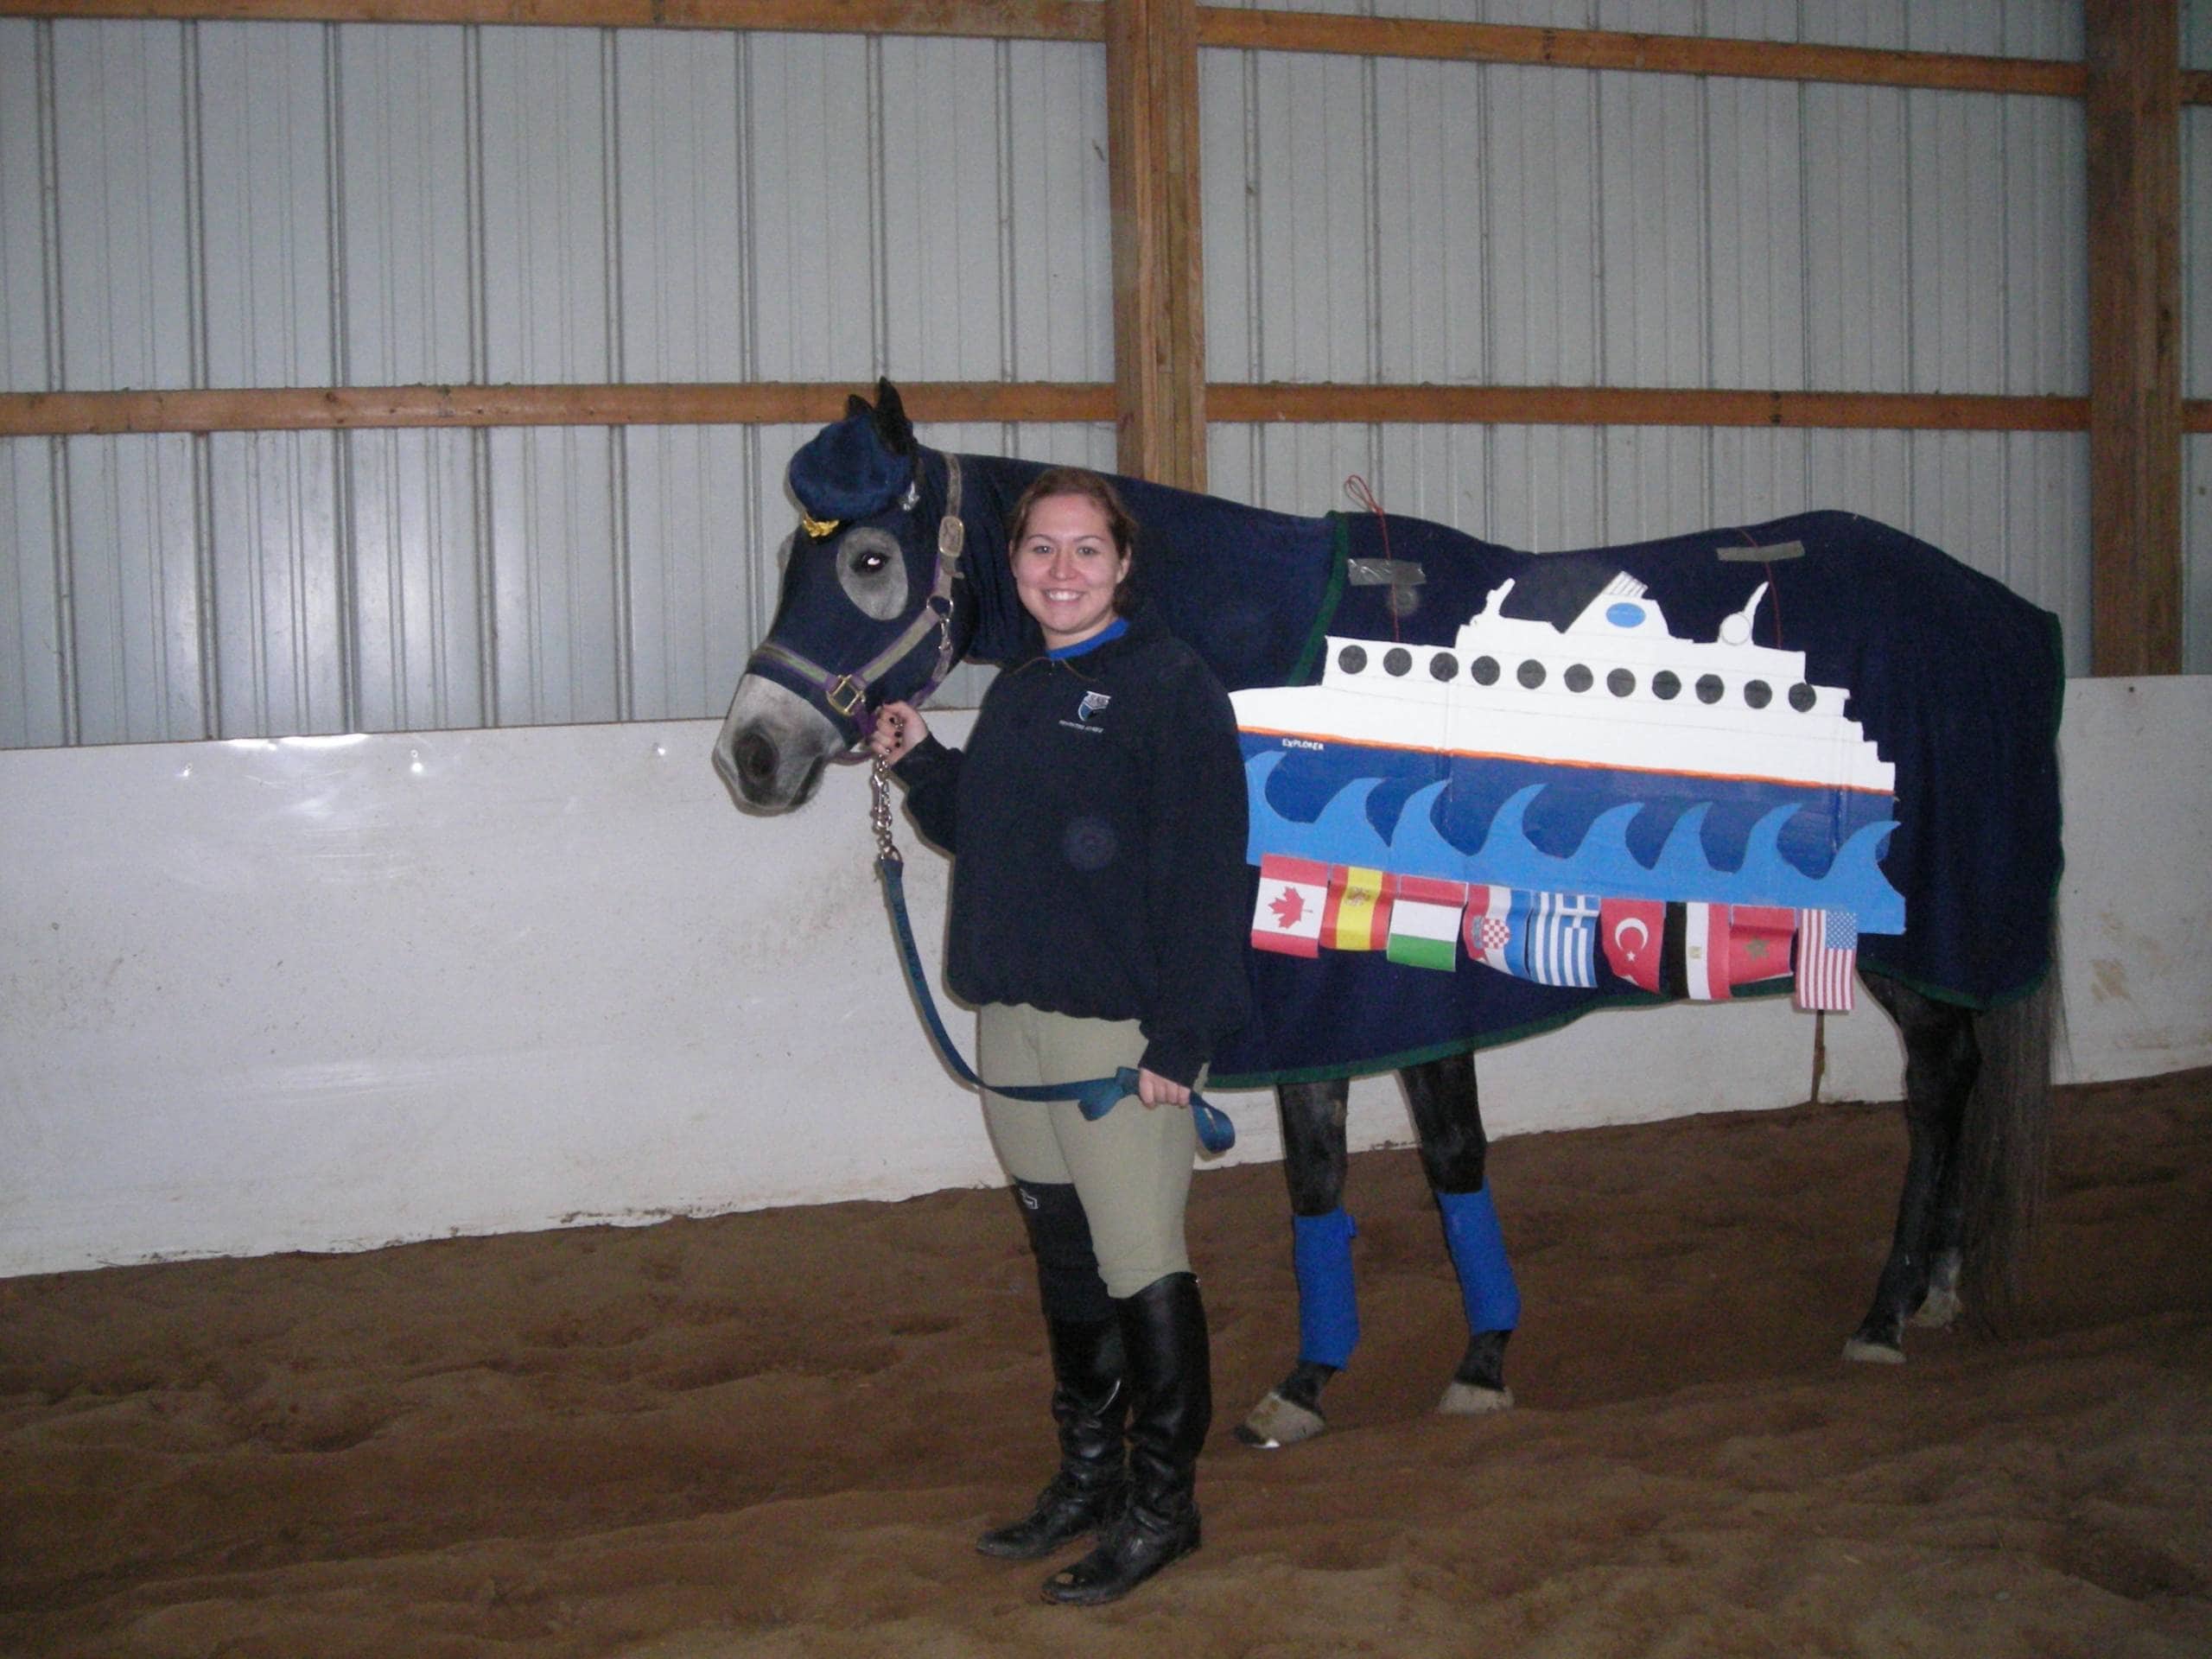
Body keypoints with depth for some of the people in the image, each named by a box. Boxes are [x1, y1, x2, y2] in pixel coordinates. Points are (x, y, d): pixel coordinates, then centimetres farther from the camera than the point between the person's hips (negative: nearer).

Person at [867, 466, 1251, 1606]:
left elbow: (1202, 874, -16)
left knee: (1140, 1266, 1)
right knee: (1063, 1259, 17)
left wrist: (1177, 1040, -20)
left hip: (1120, 1026, -8)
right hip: (1012, 1017, 8)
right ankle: (1089, 1473, 32)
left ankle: (1162, 1500, 16)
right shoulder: (1014, 693, 14)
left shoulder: (1170, 687, -11)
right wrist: (919, 761, 5)